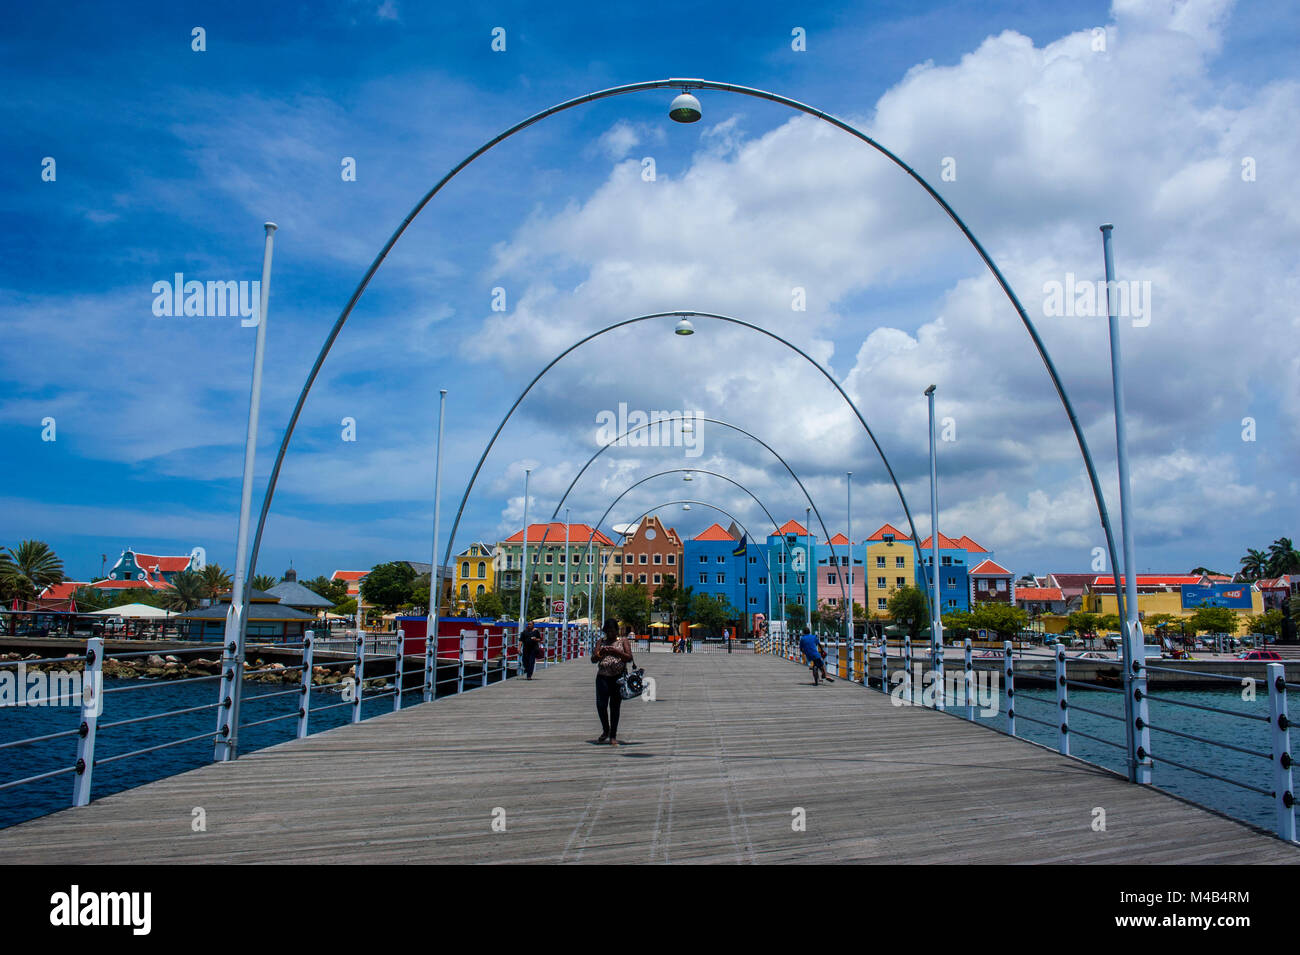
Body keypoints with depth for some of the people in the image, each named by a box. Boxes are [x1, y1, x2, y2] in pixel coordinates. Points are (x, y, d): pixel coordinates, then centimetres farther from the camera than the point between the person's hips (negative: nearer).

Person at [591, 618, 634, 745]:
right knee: (601, 704, -8)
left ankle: (613, 735, 9)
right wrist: (600, 653, -14)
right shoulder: (600, 642, 14)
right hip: (602, 677, 2)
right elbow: (593, 659, 6)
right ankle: (606, 730, 17)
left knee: (615, 706, 0)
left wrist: (617, 652, -18)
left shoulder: (623, 641, 9)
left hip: (618, 677, -1)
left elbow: (629, 658, -2)